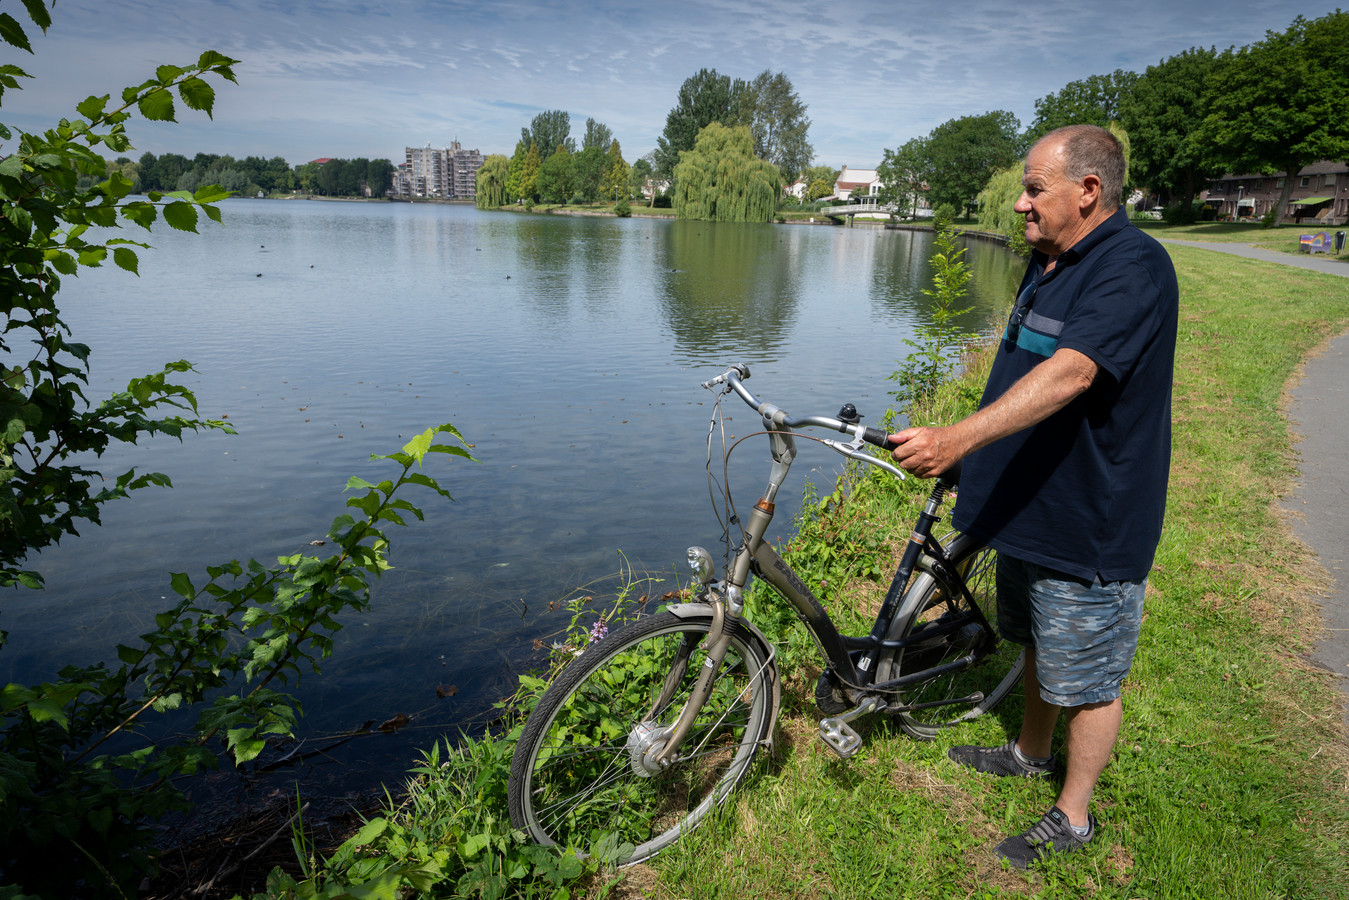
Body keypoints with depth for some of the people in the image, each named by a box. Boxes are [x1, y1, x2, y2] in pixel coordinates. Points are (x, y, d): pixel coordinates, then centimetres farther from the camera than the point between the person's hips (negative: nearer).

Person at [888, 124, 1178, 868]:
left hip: (1092, 523, -9)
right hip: (1030, 502, 9)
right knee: (1038, 644, 26)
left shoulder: (1134, 268, -21)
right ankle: (1030, 752, 47)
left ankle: (1072, 817, 29)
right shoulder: (1050, 262, 9)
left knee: (1086, 679, 9)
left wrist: (956, 439, -46)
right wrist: (964, 450, 21)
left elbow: (1069, 374, -36)